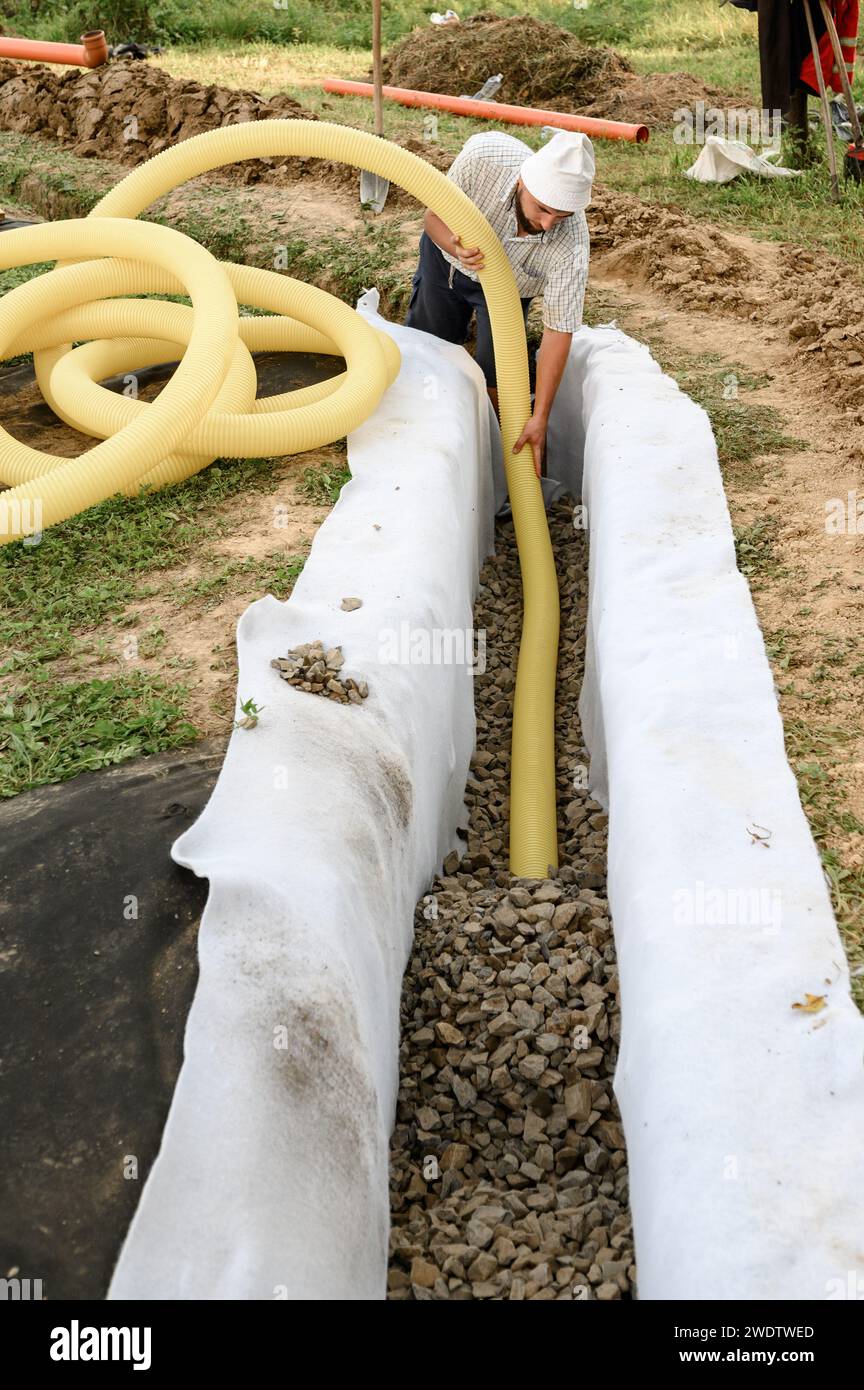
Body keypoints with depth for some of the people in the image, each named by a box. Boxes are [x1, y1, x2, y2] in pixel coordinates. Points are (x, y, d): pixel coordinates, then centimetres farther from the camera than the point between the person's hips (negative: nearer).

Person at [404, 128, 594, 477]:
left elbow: (558, 332, -33)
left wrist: (539, 418, -35)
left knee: (495, 383, -11)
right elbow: (433, 214, -23)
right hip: (447, 256, 2)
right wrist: (455, 246, -47)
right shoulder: (484, 154, -39)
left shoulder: (572, 243, -40)